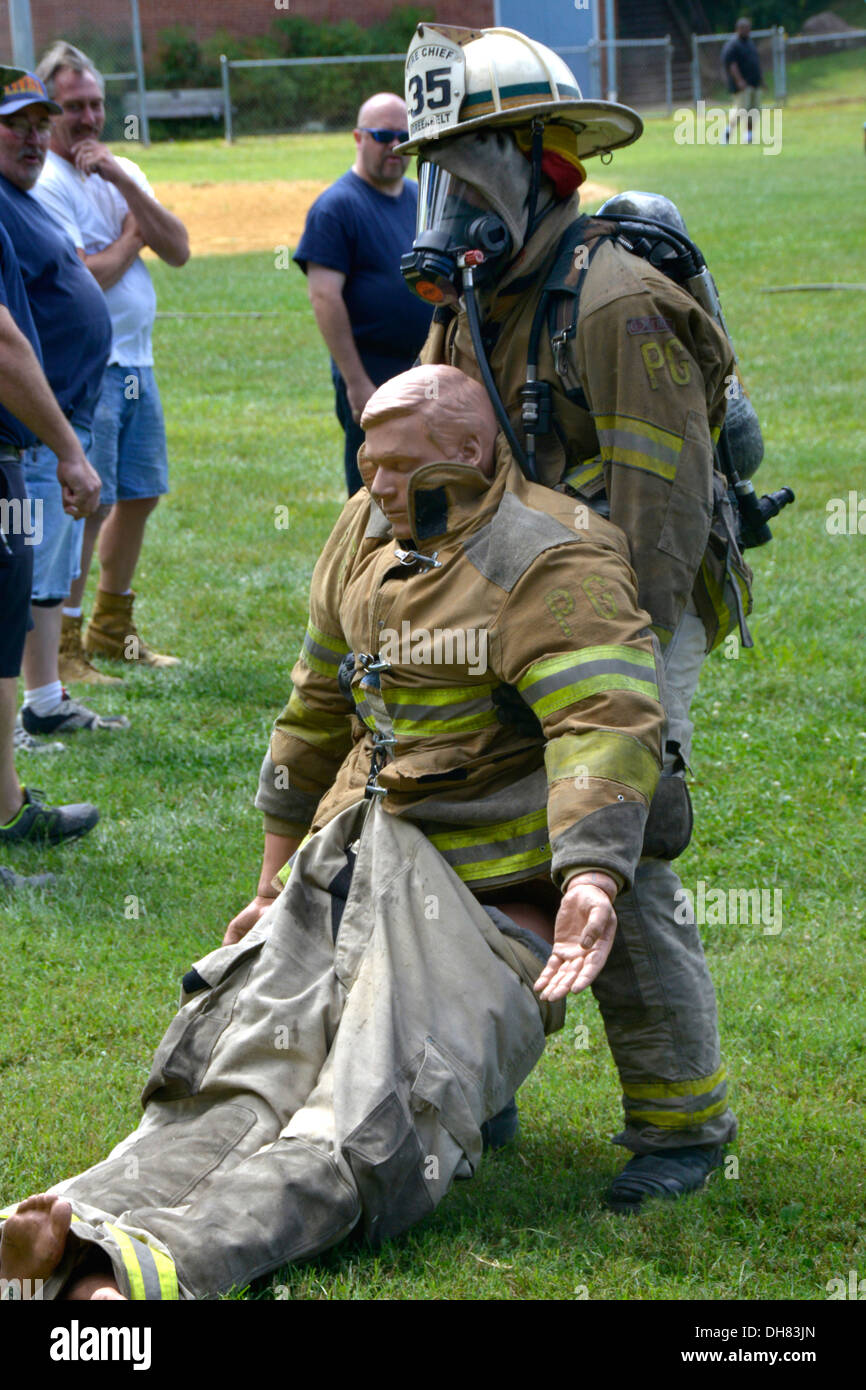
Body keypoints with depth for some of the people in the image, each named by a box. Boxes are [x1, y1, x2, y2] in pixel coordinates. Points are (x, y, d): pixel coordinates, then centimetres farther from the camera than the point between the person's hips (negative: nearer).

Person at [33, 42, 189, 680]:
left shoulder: (124, 172, 13)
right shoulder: (44, 184, -12)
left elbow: (179, 251, 1)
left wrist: (124, 184, -9)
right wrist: (132, 237, -4)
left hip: (137, 362, 8)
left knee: (139, 497, 15)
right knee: (86, 507, -10)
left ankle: (112, 627, 29)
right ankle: (62, 648, -4)